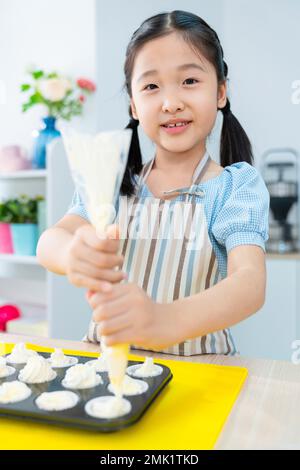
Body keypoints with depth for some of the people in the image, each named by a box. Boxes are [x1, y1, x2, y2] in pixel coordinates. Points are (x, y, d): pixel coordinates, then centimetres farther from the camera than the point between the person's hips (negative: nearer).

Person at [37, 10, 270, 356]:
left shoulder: (238, 185, -6)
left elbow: (251, 281, -21)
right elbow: (48, 242, -11)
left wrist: (167, 320, -40)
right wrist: (73, 254, -34)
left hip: (198, 363, -4)